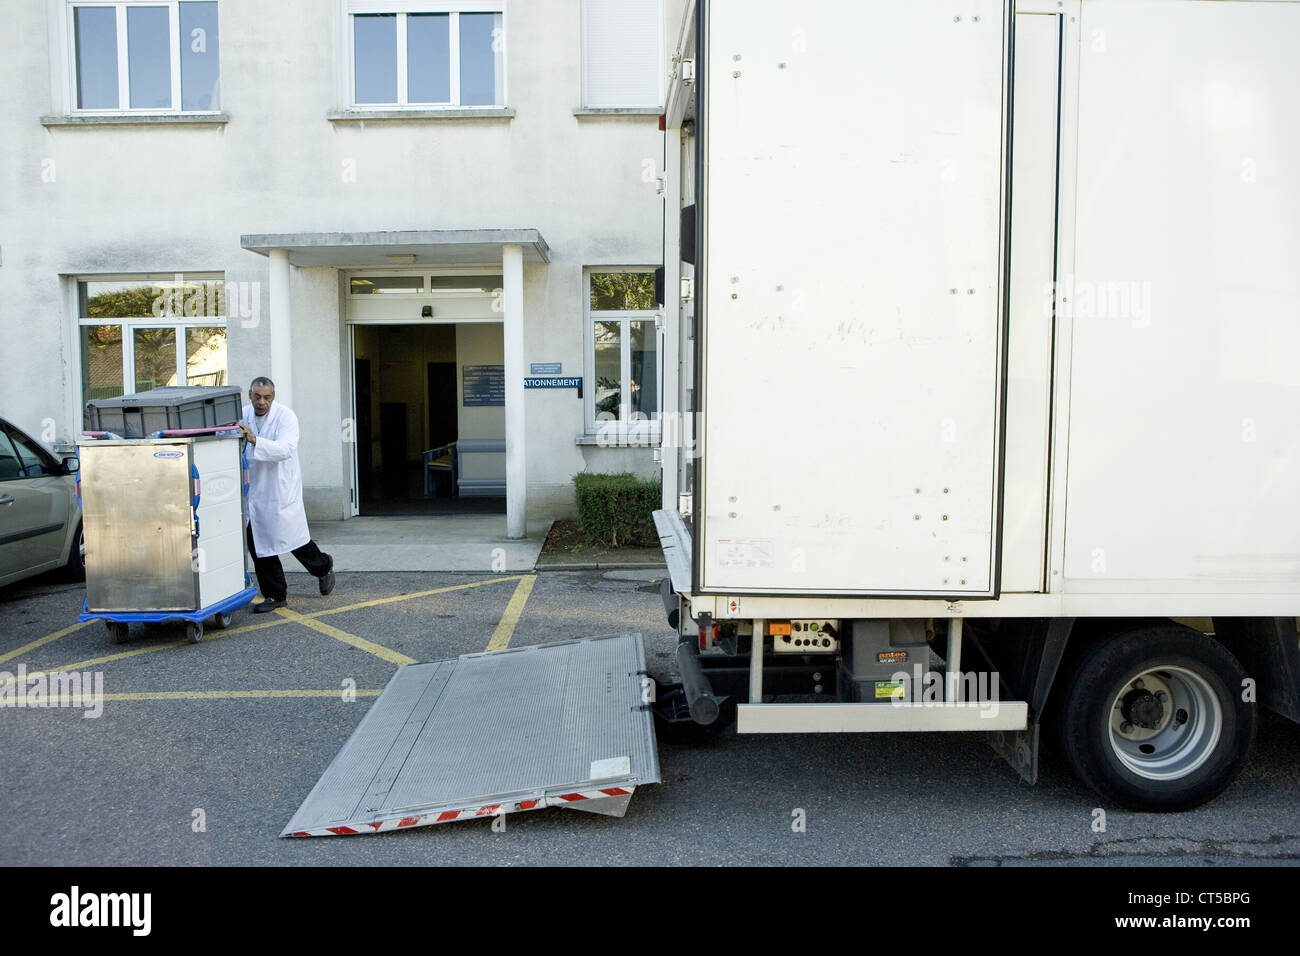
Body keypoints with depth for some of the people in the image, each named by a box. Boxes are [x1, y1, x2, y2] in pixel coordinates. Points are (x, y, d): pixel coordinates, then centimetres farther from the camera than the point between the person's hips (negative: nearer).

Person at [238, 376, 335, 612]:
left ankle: (324, 567, 33)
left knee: (293, 538, 3)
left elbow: (286, 449, -27)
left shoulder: (285, 416, -12)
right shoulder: (242, 415, 4)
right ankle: (275, 595, 15)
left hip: (281, 489, -5)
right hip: (253, 490, 5)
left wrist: (255, 440, -38)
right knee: (257, 544, 4)